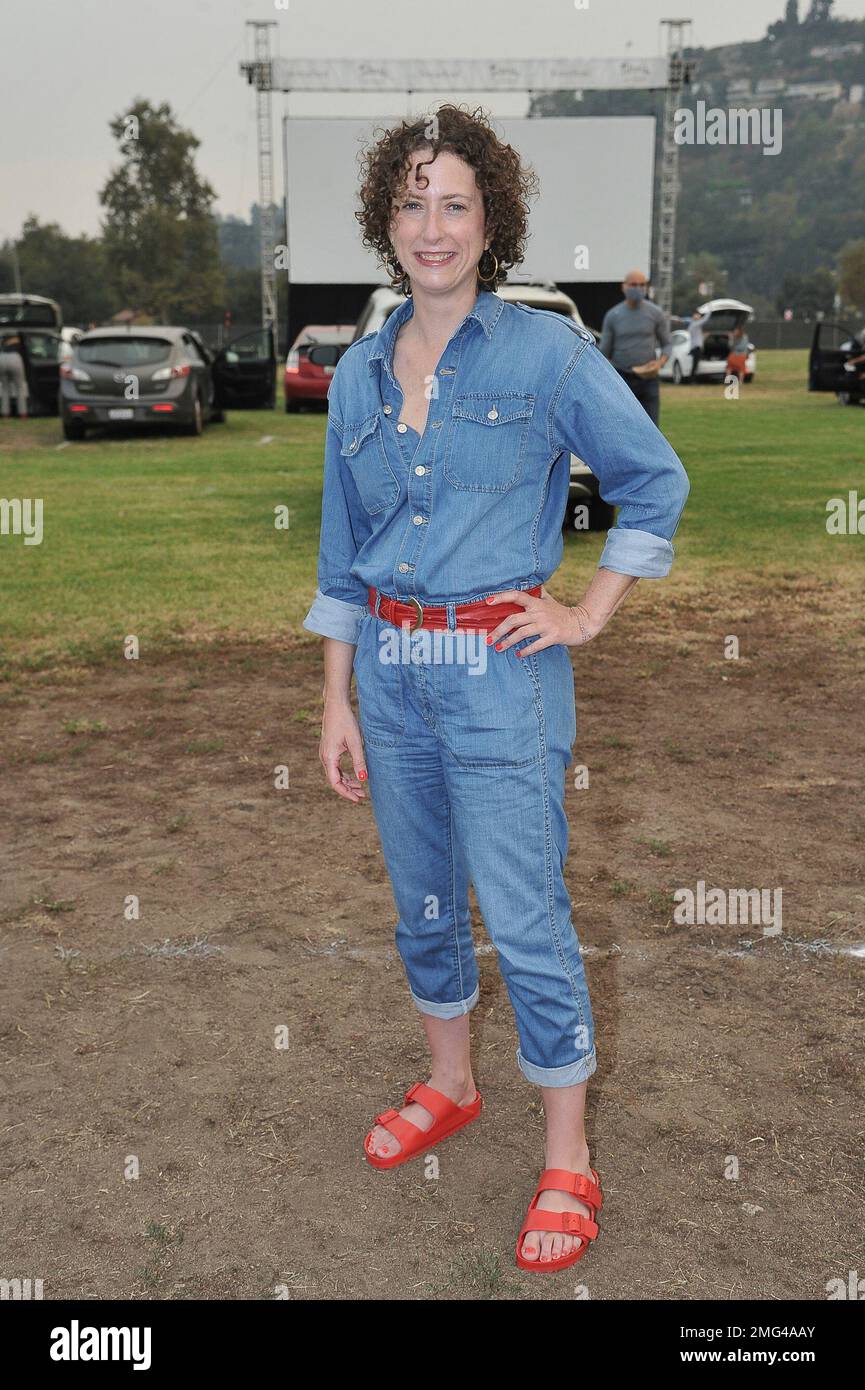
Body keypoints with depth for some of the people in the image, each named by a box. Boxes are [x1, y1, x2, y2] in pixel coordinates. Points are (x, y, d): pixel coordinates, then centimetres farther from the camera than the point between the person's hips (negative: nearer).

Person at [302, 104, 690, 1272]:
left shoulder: (547, 352, -6)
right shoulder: (358, 375, 7)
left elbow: (656, 482, 1)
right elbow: (343, 557, 10)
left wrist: (591, 614, -4)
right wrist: (338, 703, 7)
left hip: (502, 671, -5)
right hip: (391, 670, 5)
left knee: (526, 922, -1)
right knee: (423, 901, 17)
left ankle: (568, 1165, 17)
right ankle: (450, 1085, 41)